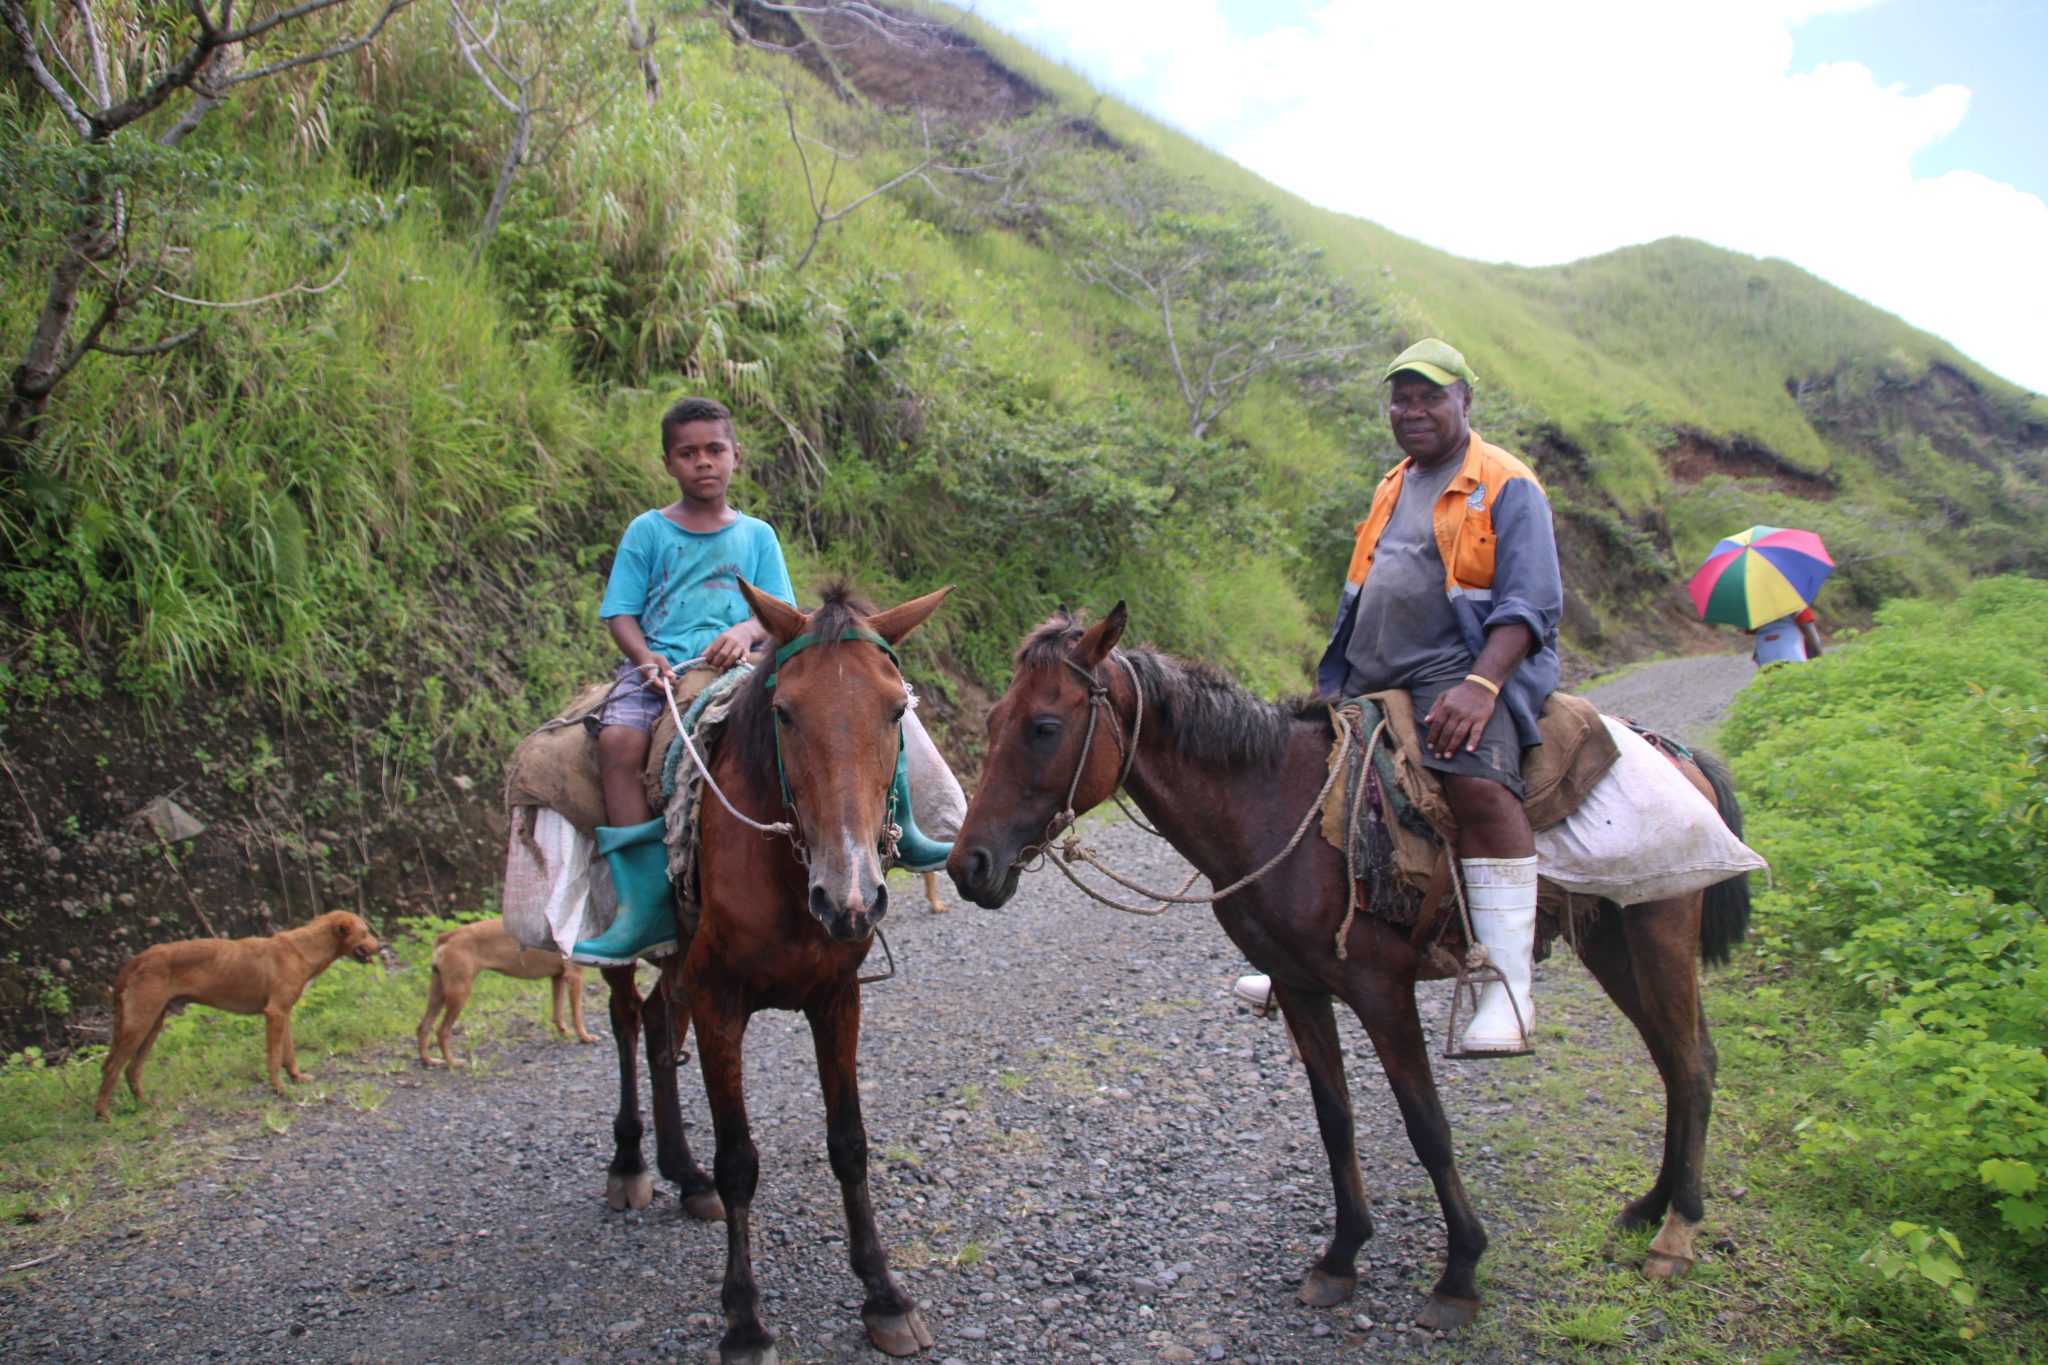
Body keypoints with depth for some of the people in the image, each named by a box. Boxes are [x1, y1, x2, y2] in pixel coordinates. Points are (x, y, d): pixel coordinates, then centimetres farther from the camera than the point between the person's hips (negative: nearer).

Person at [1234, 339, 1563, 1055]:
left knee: (1477, 782, -32)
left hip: (1460, 672, -8)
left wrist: (1481, 683, -27)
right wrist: (1328, 691, 22)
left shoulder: (1506, 487, -2)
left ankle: (1510, 987, -30)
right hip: (1371, 684, 8)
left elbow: (1530, 604, -12)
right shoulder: (1393, 487, 20)